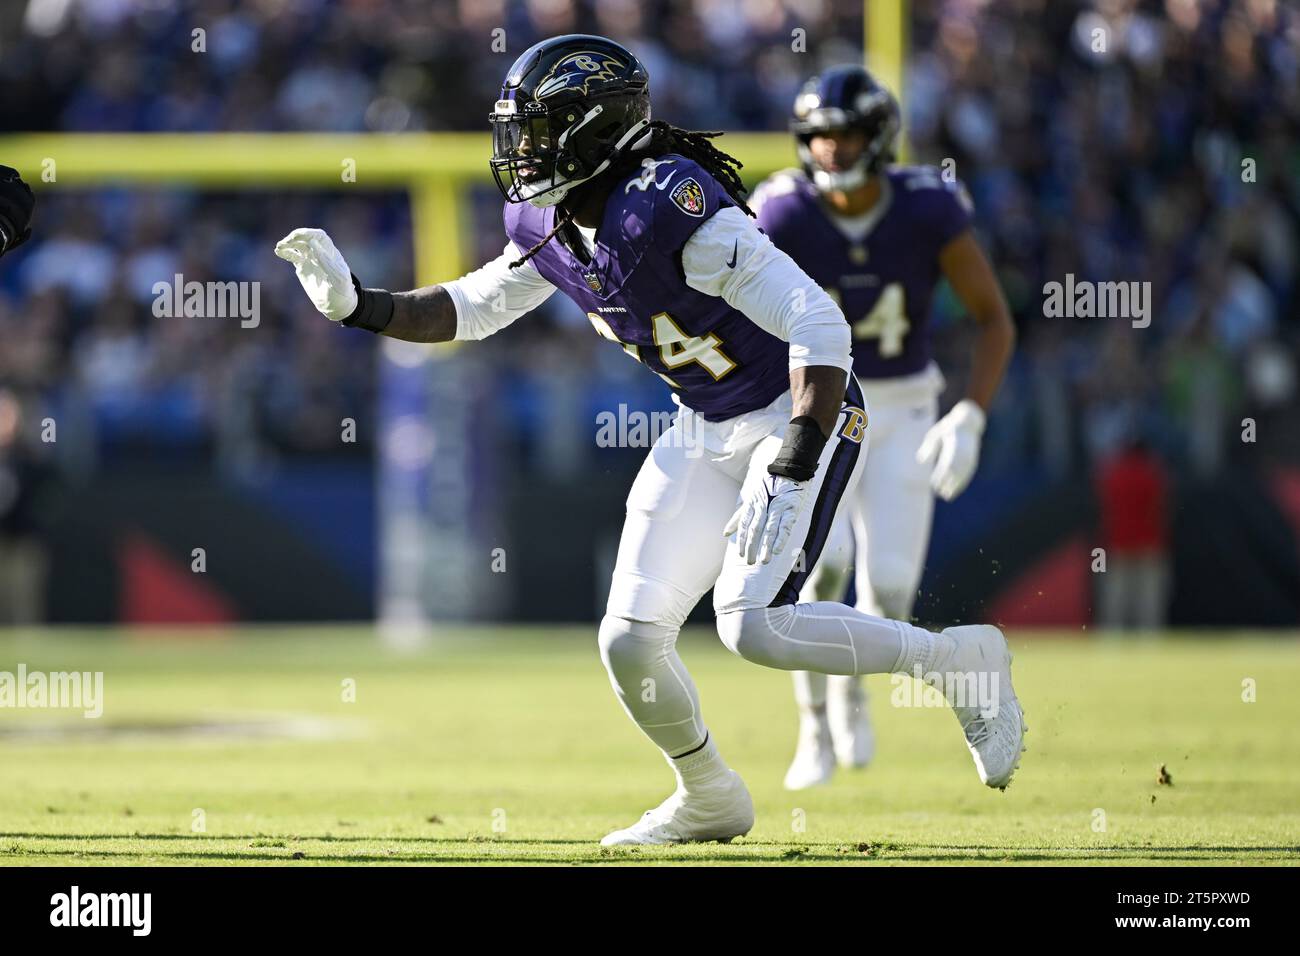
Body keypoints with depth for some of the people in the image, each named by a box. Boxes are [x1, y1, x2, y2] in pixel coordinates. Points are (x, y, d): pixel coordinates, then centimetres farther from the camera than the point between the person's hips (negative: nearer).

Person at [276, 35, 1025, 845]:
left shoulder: (670, 210, -29)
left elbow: (820, 327, -31)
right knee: (630, 642, 0)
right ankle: (710, 802, 25)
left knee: (754, 626, -23)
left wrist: (790, 472, -35)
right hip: (707, 432, 8)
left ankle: (961, 660, -3)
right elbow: (472, 308, 15)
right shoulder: (551, 227, -3)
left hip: (802, 415, -8)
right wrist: (359, 305, 1)